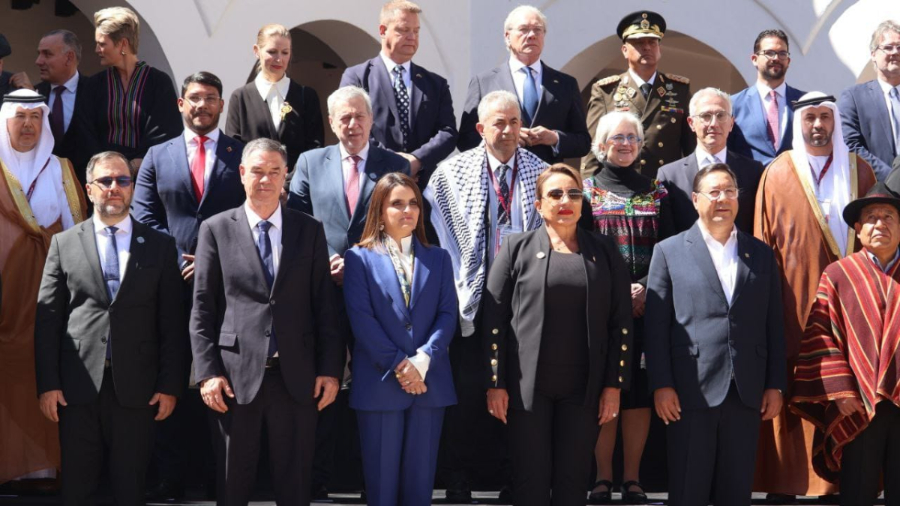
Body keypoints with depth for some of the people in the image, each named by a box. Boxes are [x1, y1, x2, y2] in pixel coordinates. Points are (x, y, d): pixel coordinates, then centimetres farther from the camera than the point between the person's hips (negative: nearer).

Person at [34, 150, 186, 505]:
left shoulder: (160, 246, 8)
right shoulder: (64, 244, 8)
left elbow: (171, 323, 5)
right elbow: (47, 319, 5)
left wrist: (170, 385, -2)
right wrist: (48, 383, -3)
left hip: (136, 388, 0)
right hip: (78, 387, 0)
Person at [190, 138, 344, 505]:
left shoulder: (310, 230, 7)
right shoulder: (216, 229, 3)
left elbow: (324, 305, 6)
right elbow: (202, 308, 1)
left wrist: (330, 369, 0)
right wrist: (207, 372, -6)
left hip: (296, 377, 1)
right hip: (236, 375, -1)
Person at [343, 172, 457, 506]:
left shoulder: (438, 259, 12)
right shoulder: (360, 257, 2)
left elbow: (448, 314, 3)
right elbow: (361, 317, -7)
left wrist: (422, 360, -12)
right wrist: (398, 365, -14)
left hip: (429, 382, 3)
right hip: (379, 382, -3)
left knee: (420, 478, 6)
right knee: (381, 477, 1)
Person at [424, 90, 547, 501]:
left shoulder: (541, 173, 3)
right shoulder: (452, 174, 2)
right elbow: (439, 235, 3)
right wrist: (453, 284, -3)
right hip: (475, 298, -1)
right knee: (467, 391, 0)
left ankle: (513, 477, 15)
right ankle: (457, 480, 11)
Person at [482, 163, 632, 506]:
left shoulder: (604, 252, 7)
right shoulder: (518, 249, 3)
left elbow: (621, 322, 6)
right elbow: (494, 318, 1)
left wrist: (614, 385, 0)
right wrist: (494, 383, -5)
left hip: (584, 387, 1)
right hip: (528, 385, -1)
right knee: (531, 478, 2)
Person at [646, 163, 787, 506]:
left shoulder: (762, 254, 12)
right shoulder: (669, 251, 5)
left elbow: (774, 326, 11)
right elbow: (656, 326, -1)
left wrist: (775, 385, 5)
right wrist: (661, 385, -8)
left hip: (747, 393, 3)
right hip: (690, 391, -3)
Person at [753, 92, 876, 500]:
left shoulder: (859, 171, 10)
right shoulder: (778, 174, 4)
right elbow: (763, 245, 4)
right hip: (794, 300, -2)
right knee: (791, 394, -2)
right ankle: (783, 484, 2)